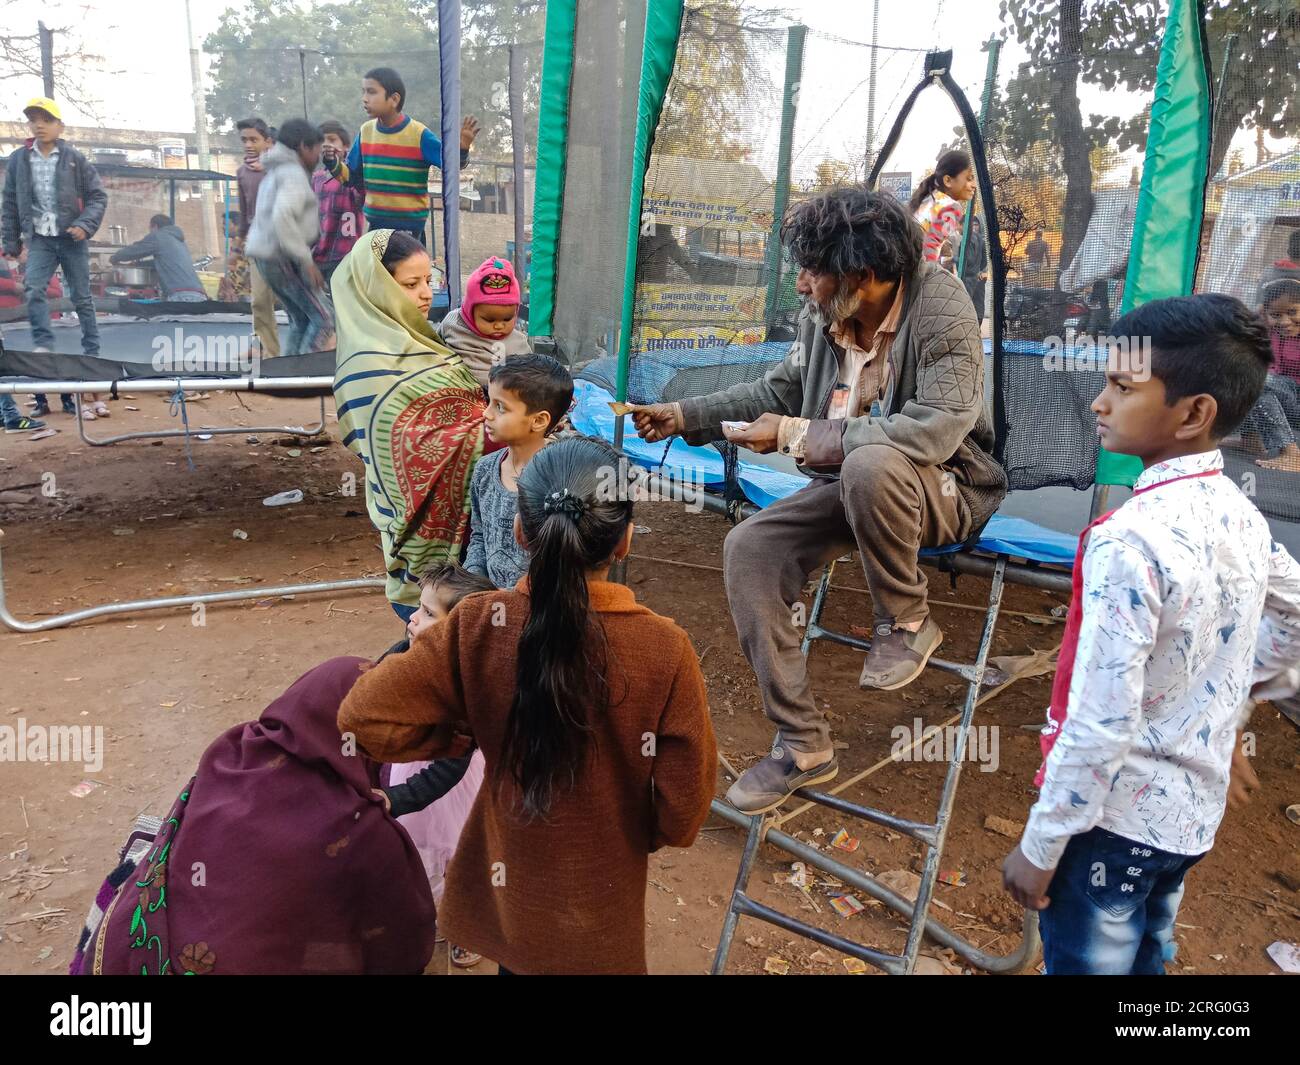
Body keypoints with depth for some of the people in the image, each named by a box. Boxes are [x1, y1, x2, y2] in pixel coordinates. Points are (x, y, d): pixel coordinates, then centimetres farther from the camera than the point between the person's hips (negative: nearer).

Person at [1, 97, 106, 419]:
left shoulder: (74, 159, 0)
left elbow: (98, 196, 1)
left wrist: (85, 225, -15)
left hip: (72, 239, -2)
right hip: (39, 239, 2)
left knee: (82, 299, 4)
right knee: (32, 290, -17)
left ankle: (92, 354, 11)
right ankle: (44, 346, -14)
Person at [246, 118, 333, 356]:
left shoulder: (275, 173, 23)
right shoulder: (294, 174, -11)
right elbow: (282, 216, -26)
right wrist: (306, 262, -25)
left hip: (267, 256, 10)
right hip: (281, 257, -10)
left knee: (301, 320, 14)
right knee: (324, 319, -10)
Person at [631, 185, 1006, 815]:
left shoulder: (940, 305, -21)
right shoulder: (821, 314, -3)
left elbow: (935, 430, -32)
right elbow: (777, 390, 13)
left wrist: (796, 435, -30)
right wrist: (684, 416, 6)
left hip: (946, 490, -6)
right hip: (852, 486, 6)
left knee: (870, 465, -39)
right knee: (748, 548, -13)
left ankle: (907, 623, -9)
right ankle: (801, 745, -4)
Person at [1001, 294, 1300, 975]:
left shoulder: (1129, 541, -27)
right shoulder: (1242, 517, -1)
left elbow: (1099, 725, -26)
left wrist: (1039, 847, -17)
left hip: (1114, 818, -8)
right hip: (1192, 811, 8)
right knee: (1143, 962, 24)